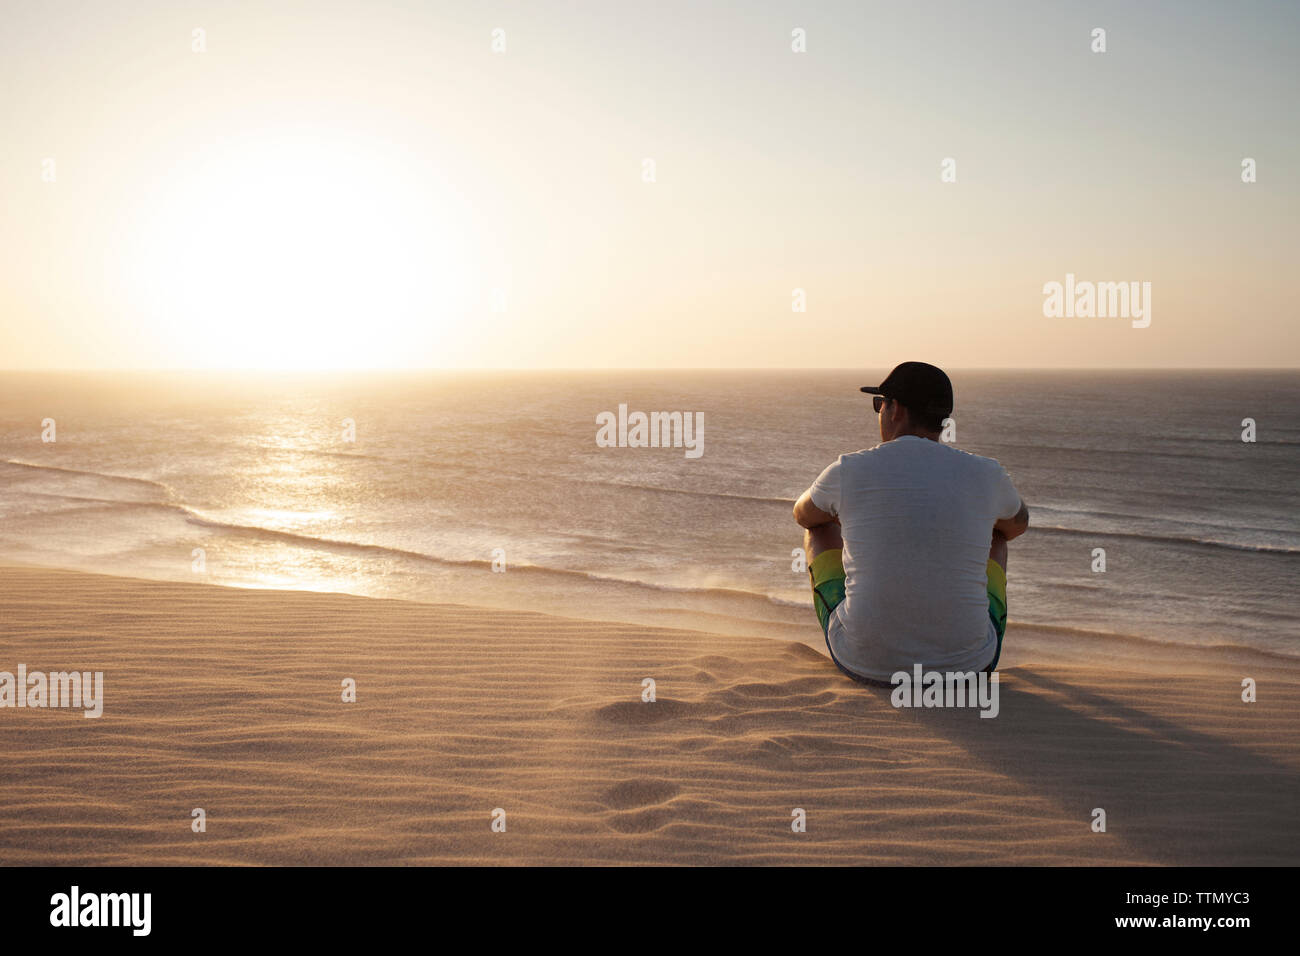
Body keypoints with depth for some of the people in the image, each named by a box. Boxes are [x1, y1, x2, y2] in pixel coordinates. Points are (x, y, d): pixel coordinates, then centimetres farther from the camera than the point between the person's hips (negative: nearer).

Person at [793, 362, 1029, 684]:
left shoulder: (849, 470, -6)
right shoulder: (987, 475, -3)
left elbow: (803, 514, 19)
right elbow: (1018, 524, 23)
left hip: (866, 665, -1)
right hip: (967, 664, 1)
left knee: (821, 529, 27)